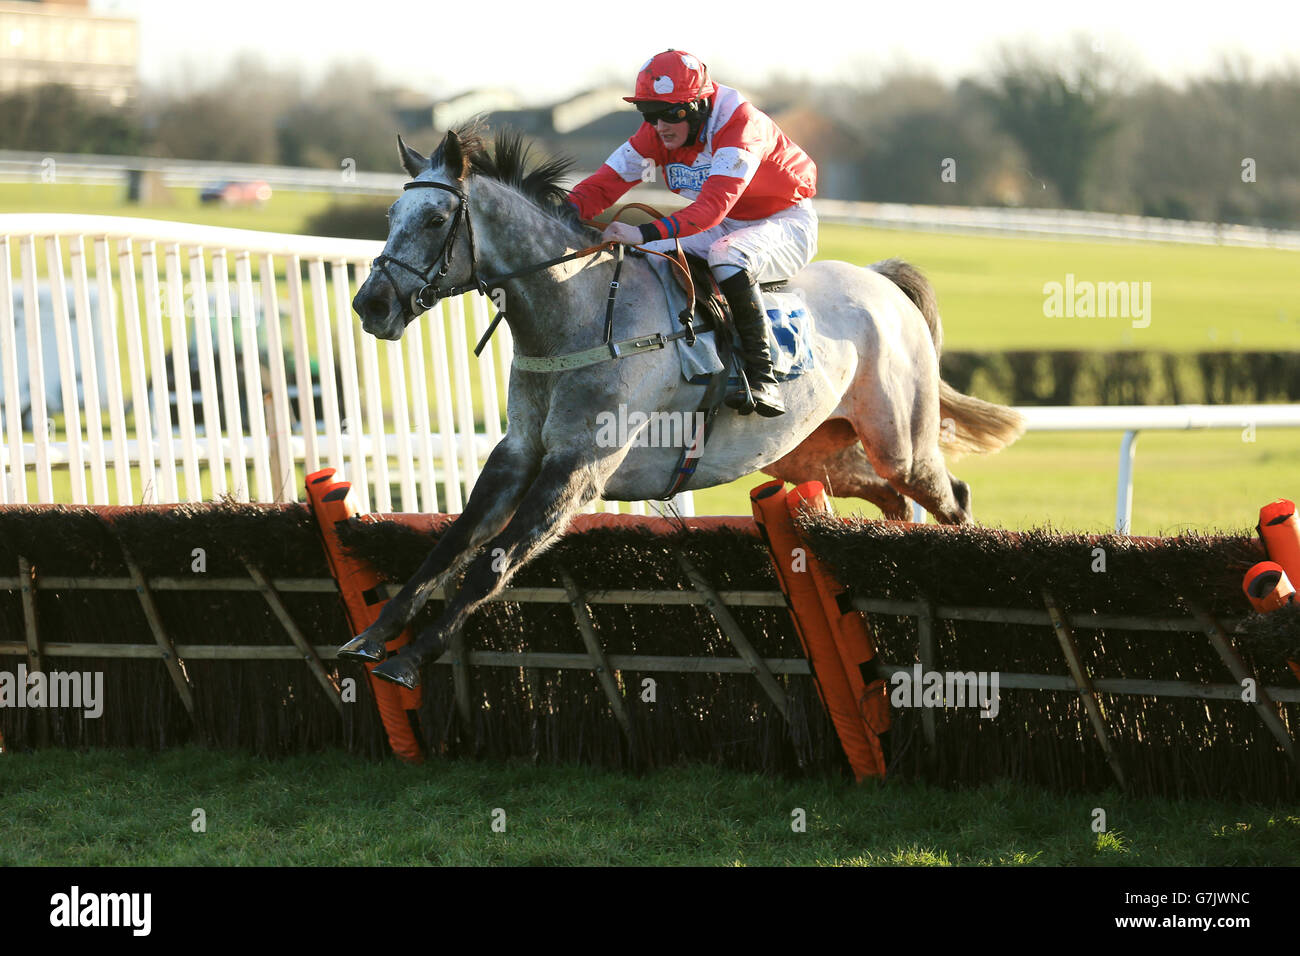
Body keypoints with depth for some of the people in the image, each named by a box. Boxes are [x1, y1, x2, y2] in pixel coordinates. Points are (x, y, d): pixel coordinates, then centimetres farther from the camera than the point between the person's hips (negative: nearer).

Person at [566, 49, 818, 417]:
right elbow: (606, 182, -14)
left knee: (727, 257, -37)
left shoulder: (742, 125, -30)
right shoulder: (656, 134, -8)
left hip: (786, 223, -7)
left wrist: (646, 233, -54)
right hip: (725, 228, 7)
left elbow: (714, 204, -42)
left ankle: (762, 381, -33)